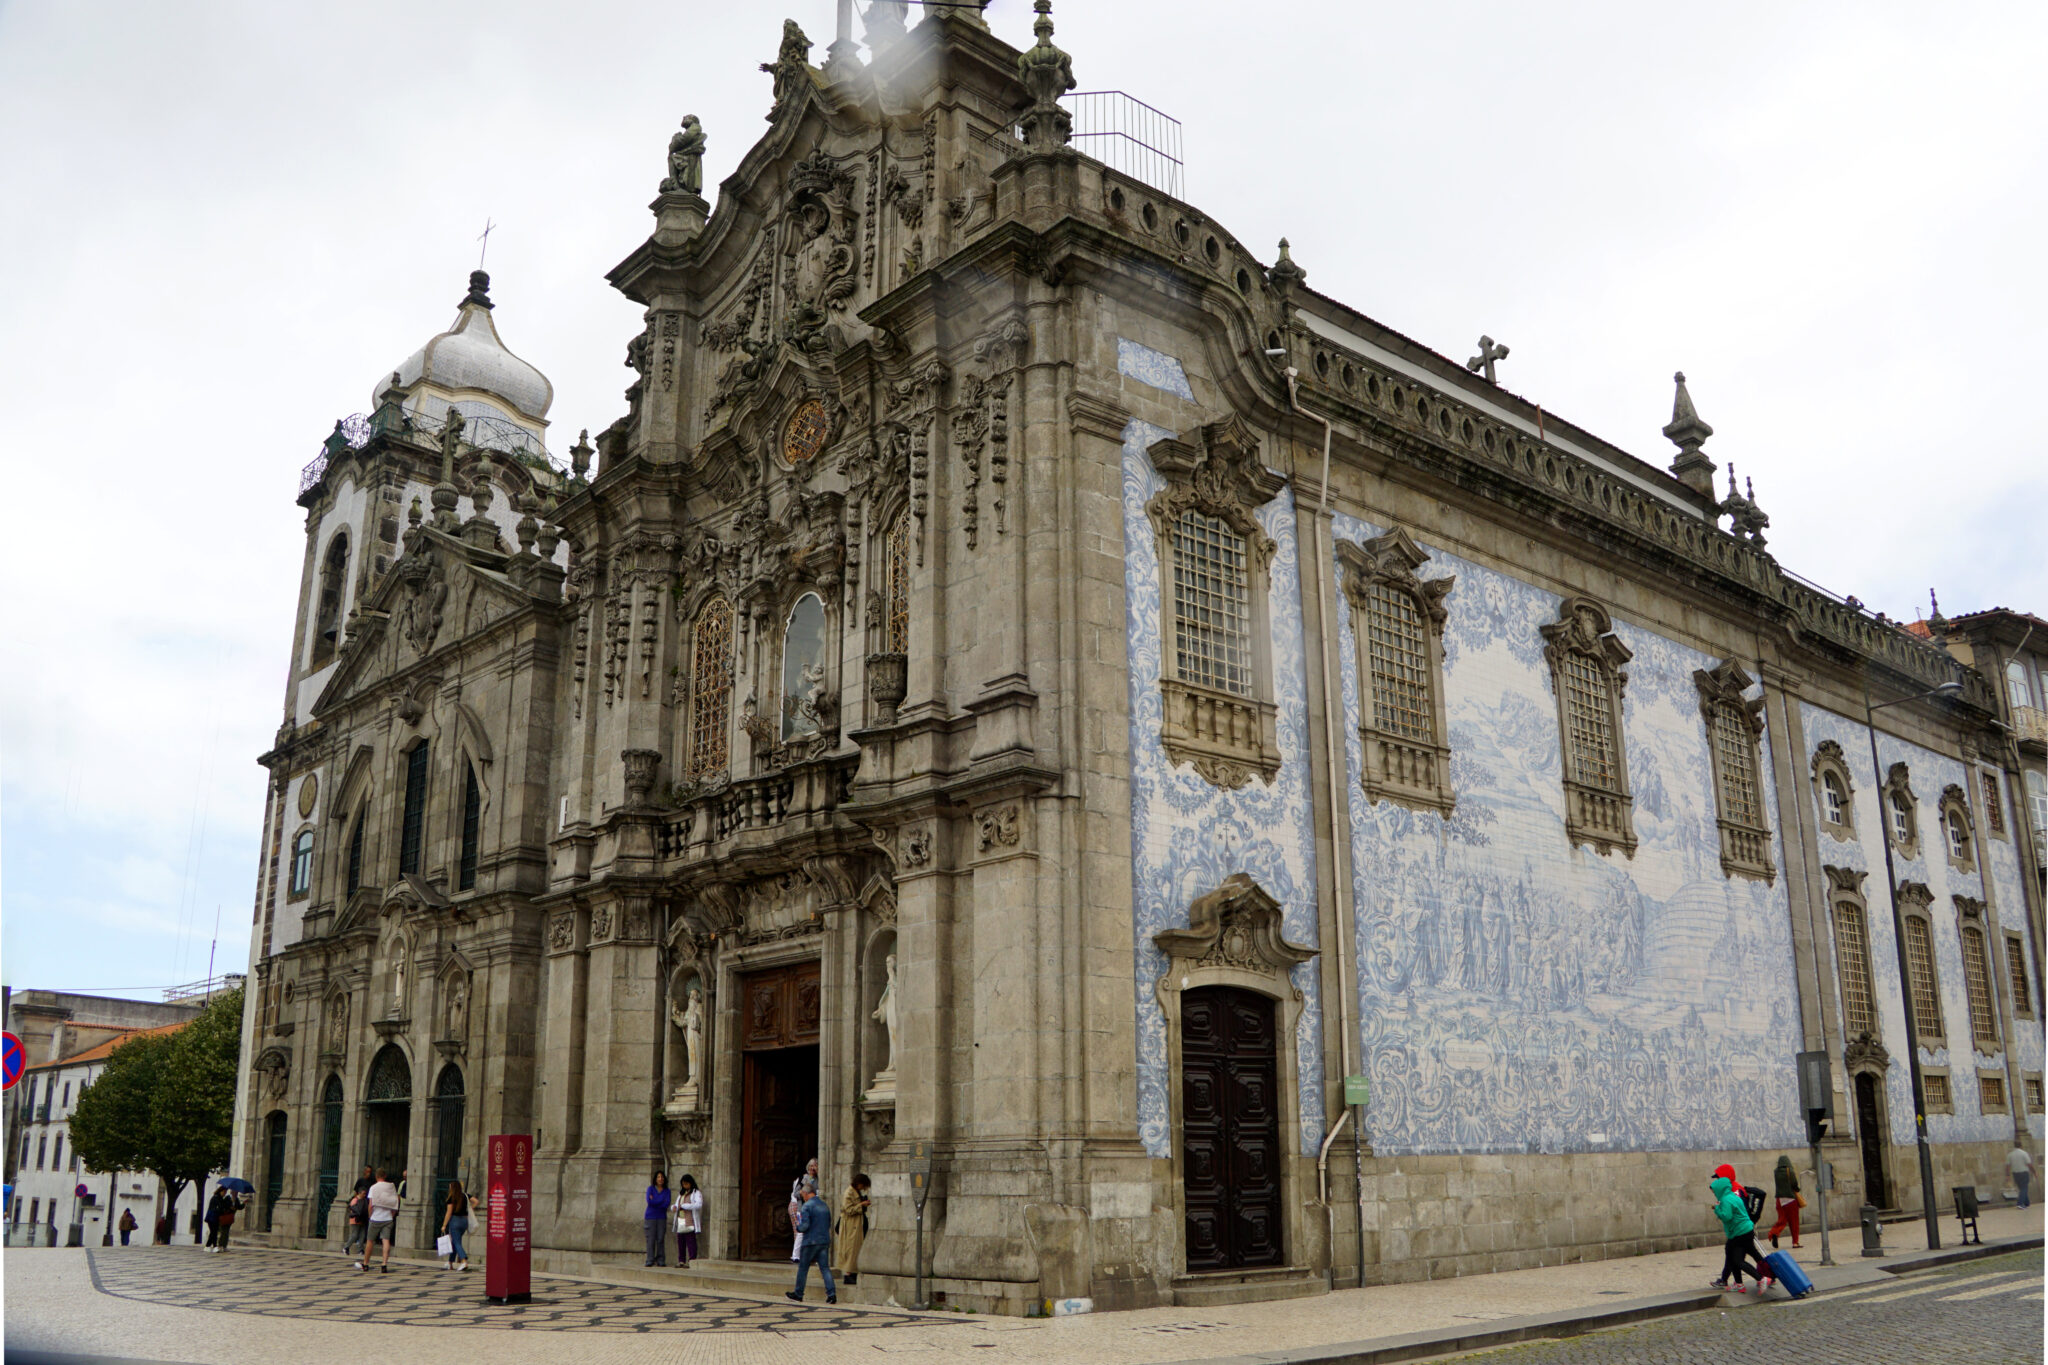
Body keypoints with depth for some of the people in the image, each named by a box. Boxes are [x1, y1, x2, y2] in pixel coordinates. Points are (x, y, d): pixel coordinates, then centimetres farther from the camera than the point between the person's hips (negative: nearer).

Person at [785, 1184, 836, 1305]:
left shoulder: (807, 1206, -10)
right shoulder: (824, 1205, 11)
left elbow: (805, 1226, -17)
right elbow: (829, 1224, 17)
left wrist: (798, 1226, 3)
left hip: (811, 1241, -6)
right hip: (825, 1241, 6)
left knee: (803, 1268, 8)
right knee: (825, 1268, 5)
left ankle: (798, 1294, 18)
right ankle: (832, 1294, -6)